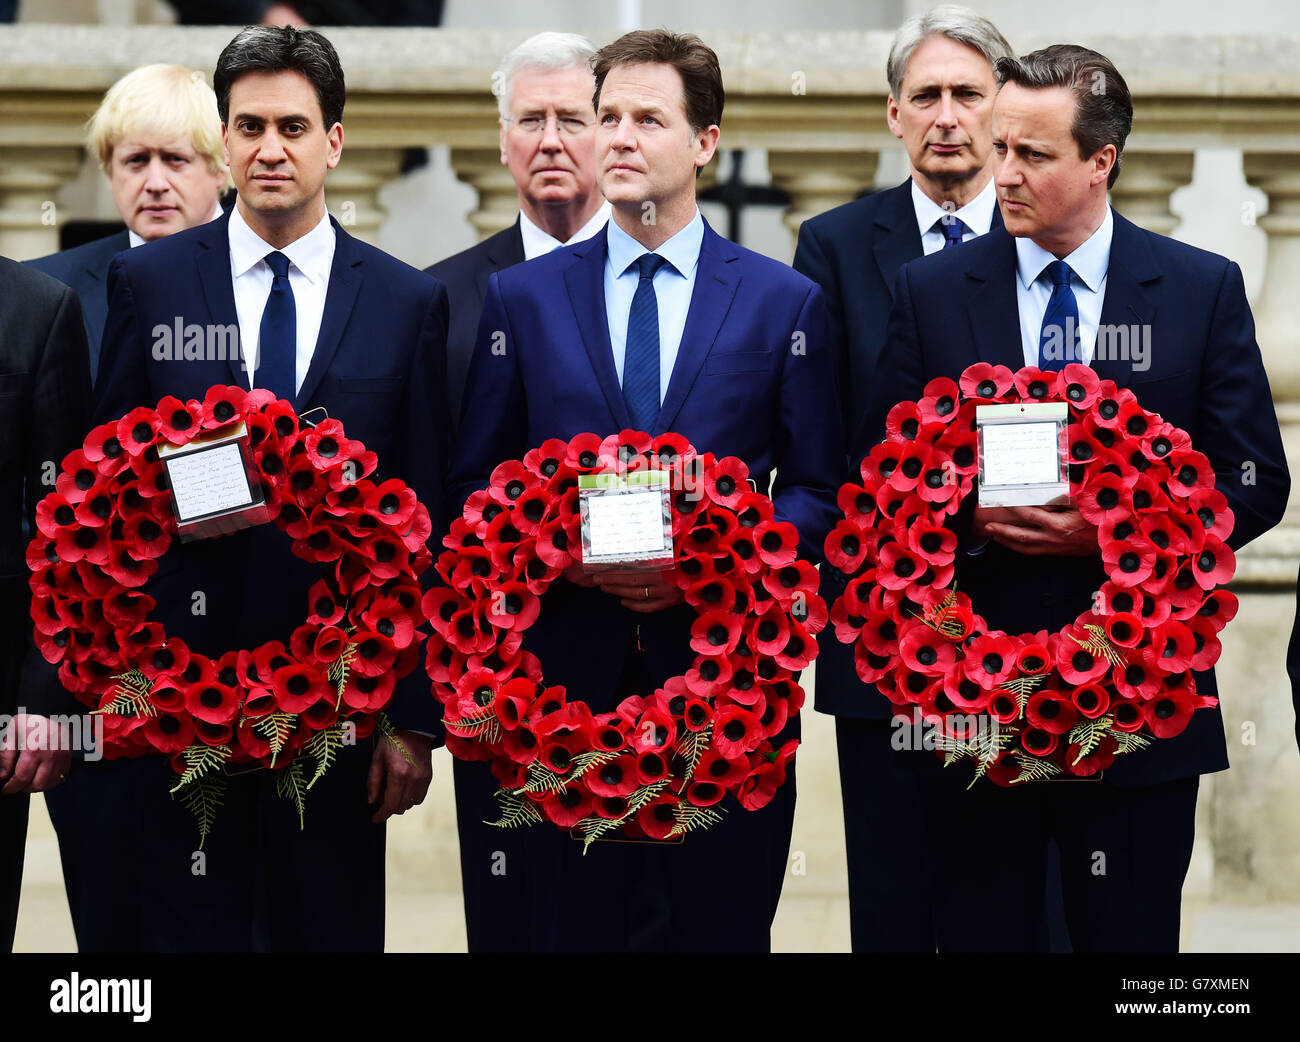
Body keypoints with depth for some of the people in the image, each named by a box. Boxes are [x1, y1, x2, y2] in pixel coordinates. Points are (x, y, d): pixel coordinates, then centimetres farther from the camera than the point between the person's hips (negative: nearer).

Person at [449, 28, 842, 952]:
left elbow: (816, 490, 5)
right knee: (571, 929, 3)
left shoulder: (783, 303, 6)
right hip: (569, 668, 1)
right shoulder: (522, 298, 9)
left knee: (722, 928, 3)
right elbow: (476, 481, 9)